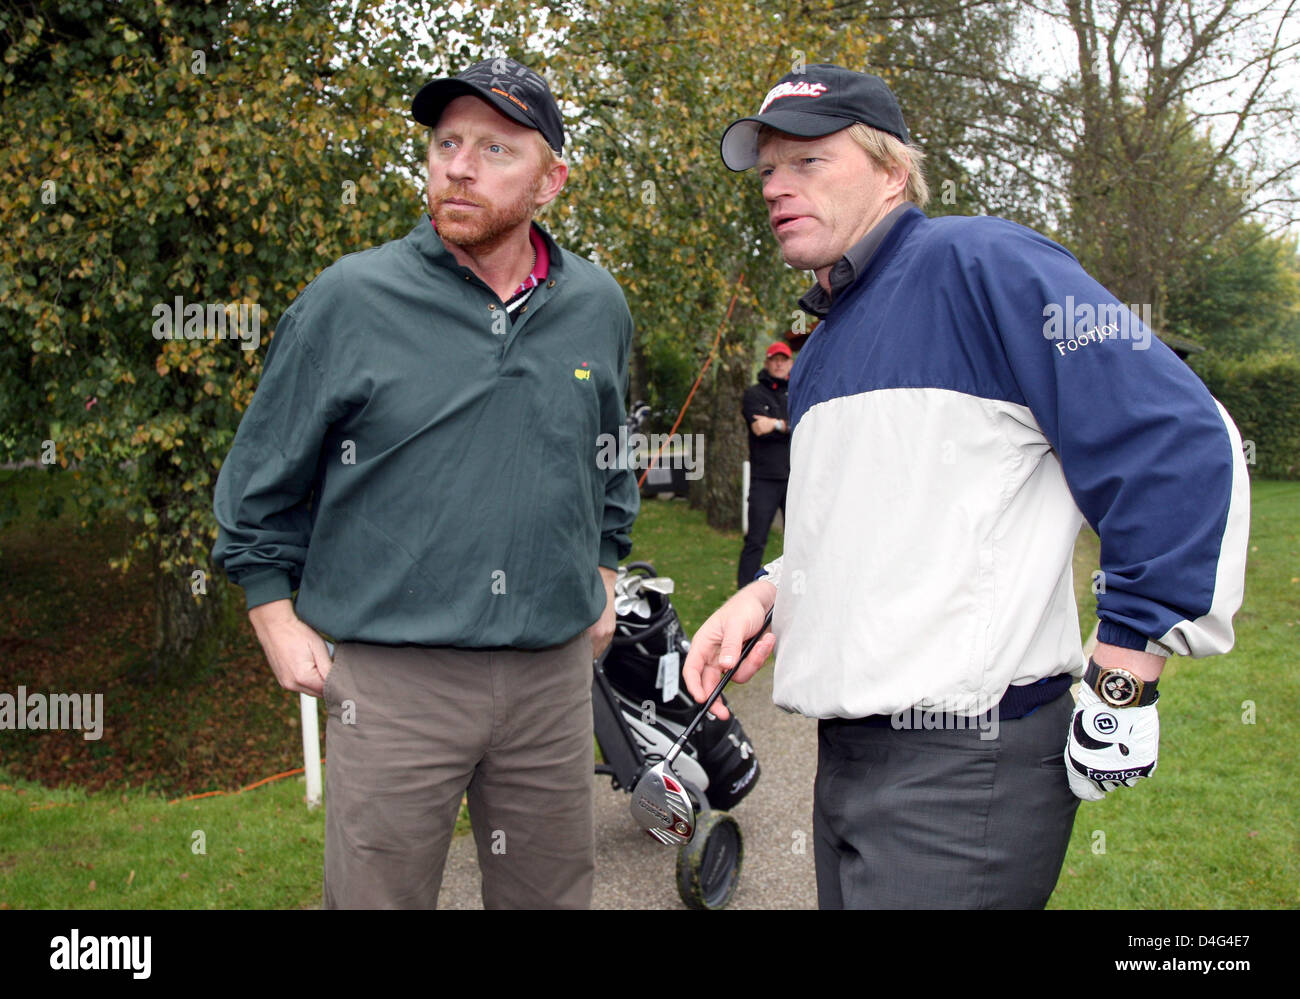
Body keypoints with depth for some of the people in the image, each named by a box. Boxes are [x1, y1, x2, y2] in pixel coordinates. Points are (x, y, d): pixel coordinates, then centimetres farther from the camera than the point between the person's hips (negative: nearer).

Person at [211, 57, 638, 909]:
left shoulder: (597, 306, 5)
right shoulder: (352, 298, -6)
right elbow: (265, 477, 3)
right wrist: (277, 617, 1)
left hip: (554, 671, 4)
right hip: (393, 676, -3)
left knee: (552, 891, 17)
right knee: (379, 892, 7)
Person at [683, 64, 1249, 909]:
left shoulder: (979, 265, -11)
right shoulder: (821, 351, 17)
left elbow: (1181, 447, -17)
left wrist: (1122, 680, -15)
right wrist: (769, 594, 8)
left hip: (963, 766, -9)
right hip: (846, 758, 9)